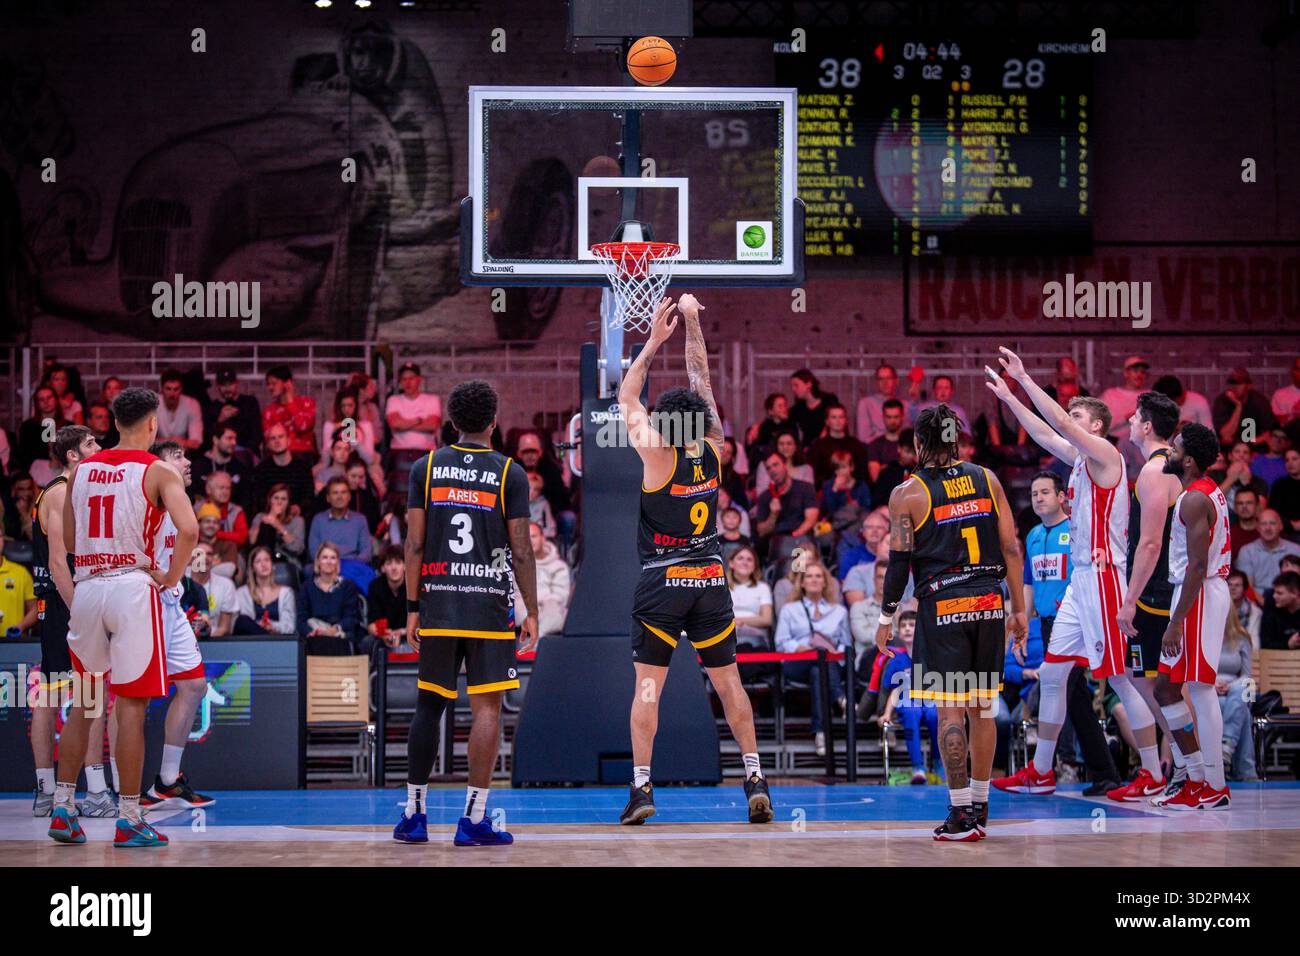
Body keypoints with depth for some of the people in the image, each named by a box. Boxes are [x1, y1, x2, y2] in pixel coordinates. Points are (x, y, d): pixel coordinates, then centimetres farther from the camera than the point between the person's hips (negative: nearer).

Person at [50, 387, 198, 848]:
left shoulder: (81, 470, 11)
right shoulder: (157, 472, -4)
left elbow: (69, 540, 16)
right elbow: (188, 530, -19)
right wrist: (170, 578, -6)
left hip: (86, 586, 5)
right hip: (132, 586, -5)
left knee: (82, 703, 16)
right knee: (131, 706, -2)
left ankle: (62, 809, 16)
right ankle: (128, 820, -1)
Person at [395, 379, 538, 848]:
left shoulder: (426, 467, 4)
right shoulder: (509, 473, -1)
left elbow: (415, 544, 2)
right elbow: (521, 552, -3)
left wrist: (413, 606, 8)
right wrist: (532, 612, 3)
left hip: (437, 604, 3)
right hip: (490, 606, -3)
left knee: (429, 705, 11)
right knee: (486, 708, 0)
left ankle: (413, 815, 14)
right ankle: (473, 820, -3)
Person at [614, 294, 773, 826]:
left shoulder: (658, 454, -11)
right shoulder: (713, 450, -2)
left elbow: (626, 398, 2)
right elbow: (701, 380, 10)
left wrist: (654, 340, 5)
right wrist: (692, 325, 15)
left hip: (661, 582, -4)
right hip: (711, 581, 4)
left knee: (647, 688, -1)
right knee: (728, 682, 9)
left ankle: (641, 787, -6)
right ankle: (755, 778, 4)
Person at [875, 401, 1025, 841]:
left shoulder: (907, 493, -2)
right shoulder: (985, 479, 8)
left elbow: (899, 561, -4)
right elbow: (1011, 547, 7)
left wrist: (886, 617, 6)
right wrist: (1019, 609, 13)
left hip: (942, 606, -4)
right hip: (989, 603, 4)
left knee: (950, 709, -3)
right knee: (982, 707, 13)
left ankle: (961, 814, -6)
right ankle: (979, 807, 20)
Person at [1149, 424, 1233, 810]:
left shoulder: (1194, 500, -16)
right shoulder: (1211, 492, 15)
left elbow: (1197, 565, -22)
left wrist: (1176, 622, -22)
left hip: (1199, 596, -10)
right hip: (1210, 592, 10)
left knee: (1201, 690, -7)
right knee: (1165, 687, 13)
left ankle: (1215, 788, -4)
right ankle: (1198, 778, 15)